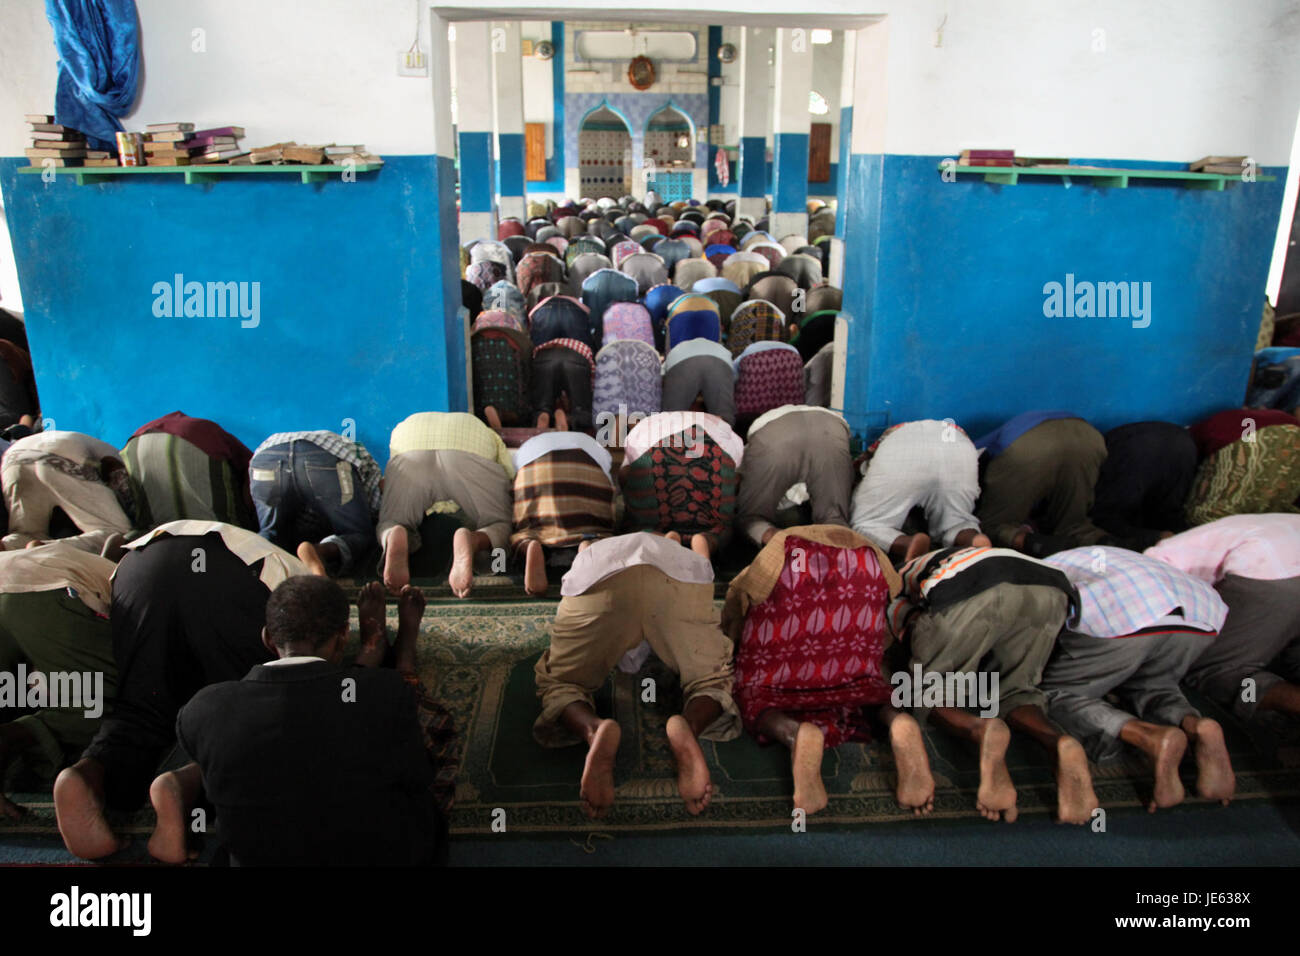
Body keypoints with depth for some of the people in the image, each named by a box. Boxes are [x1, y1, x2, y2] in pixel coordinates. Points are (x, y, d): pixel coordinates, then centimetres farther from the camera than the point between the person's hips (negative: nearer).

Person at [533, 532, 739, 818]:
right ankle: (690, 726, -19)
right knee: (711, 679, 19)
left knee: (559, 684, 18)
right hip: (680, 572, 0)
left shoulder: (591, 553, 48)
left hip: (597, 578, 0)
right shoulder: (681, 553, 48)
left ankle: (593, 729, -19)